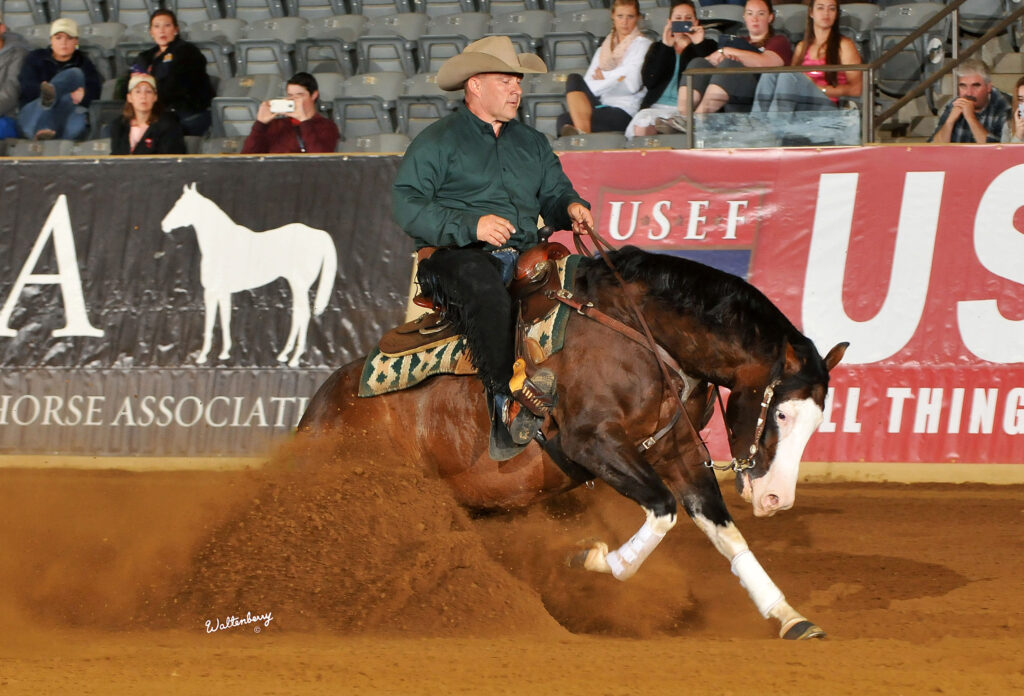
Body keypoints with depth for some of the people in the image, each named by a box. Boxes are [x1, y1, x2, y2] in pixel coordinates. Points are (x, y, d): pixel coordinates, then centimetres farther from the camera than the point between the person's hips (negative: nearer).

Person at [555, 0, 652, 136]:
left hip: (625, 112, -6)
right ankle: (582, 132, -42)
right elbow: (589, 83, 11)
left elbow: (632, 85, -7)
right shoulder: (603, 49, 26)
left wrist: (604, 76, 4)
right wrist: (614, 80, -7)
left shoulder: (642, 45, 7)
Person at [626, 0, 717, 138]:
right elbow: (649, 81, 5)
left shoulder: (707, 46, 20)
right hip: (658, 105, 2)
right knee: (641, 126, -33)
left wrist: (700, 45, -4)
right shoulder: (657, 48, 25)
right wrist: (666, 47, 1)